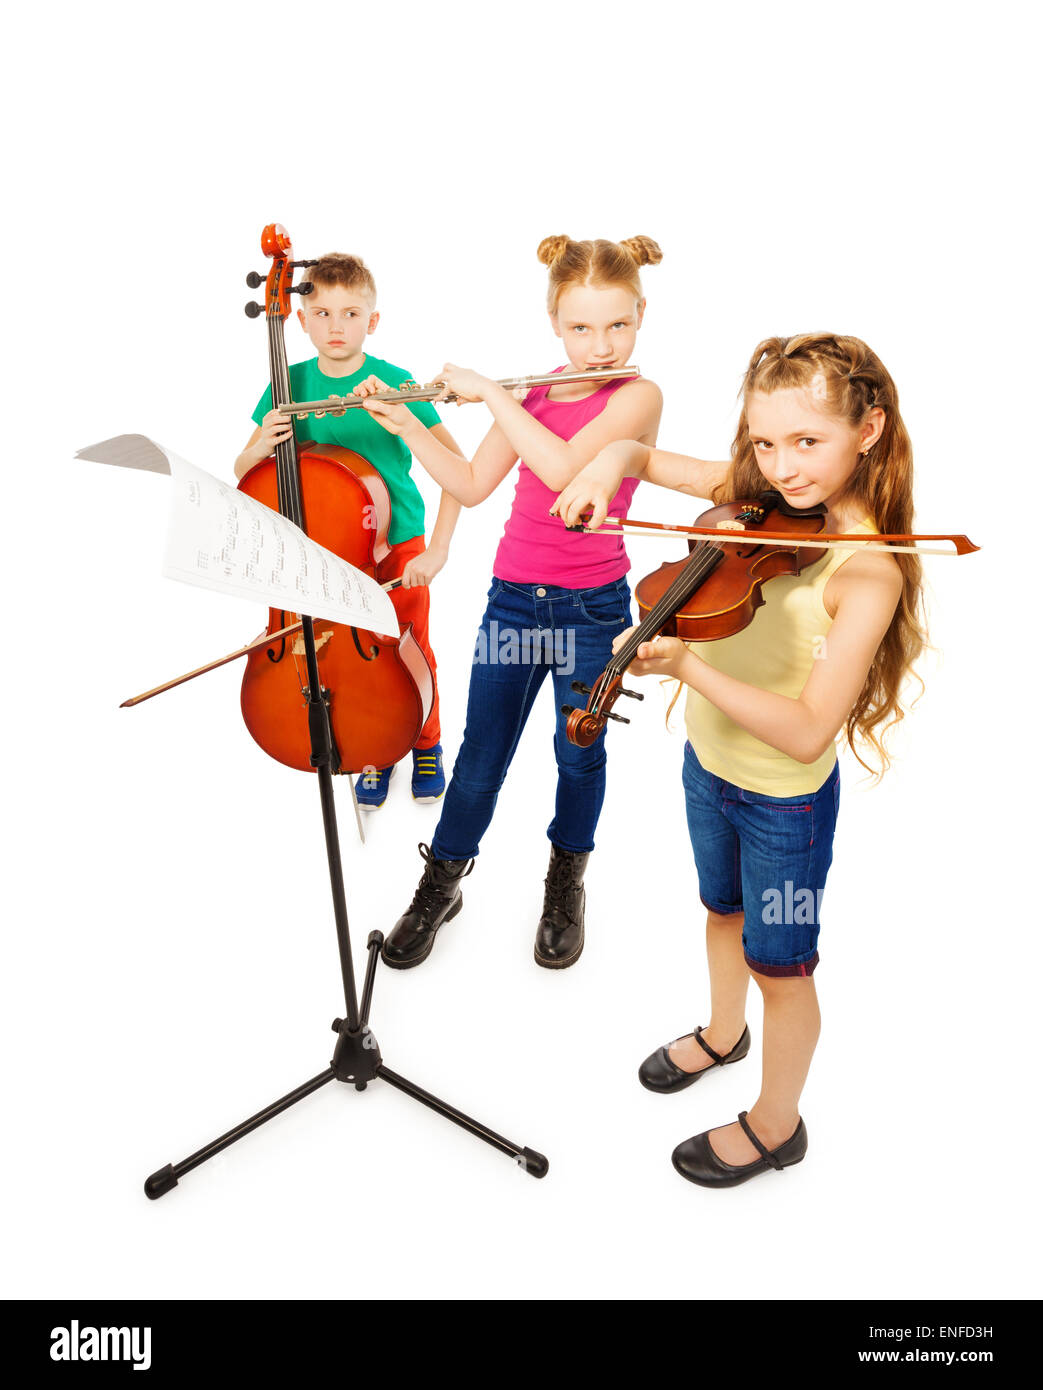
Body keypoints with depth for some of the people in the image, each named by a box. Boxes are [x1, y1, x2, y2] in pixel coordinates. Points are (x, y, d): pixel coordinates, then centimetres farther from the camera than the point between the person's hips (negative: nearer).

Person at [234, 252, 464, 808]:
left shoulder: (394, 384, -15)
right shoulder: (290, 386, -5)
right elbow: (242, 474, 0)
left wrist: (438, 549, -28)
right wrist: (259, 448, -23)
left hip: (399, 546, -2)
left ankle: (426, 745, 38)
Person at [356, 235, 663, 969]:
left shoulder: (638, 397, -11)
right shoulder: (534, 395, 6)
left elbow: (562, 467, -27)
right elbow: (472, 484, 9)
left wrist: (488, 390, -18)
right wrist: (405, 425, 0)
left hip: (592, 608, -3)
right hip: (513, 599, 4)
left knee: (579, 755, 13)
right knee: (481, 756, 9)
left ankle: (567, 884, 37)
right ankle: (442, 883, 30)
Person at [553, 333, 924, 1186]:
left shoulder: (867, 571, -27)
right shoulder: (757, 498, -8)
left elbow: (806, 733, -32)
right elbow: (644, 453, 3)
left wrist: (687, 665, -42)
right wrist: (606, 469, -20)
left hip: (786, 801, -7)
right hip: (709, 762, 7)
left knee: (777, 965, 14)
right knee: (723, 911, 29)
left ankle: (776, 1125, 40)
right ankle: (723, 1034, 58)